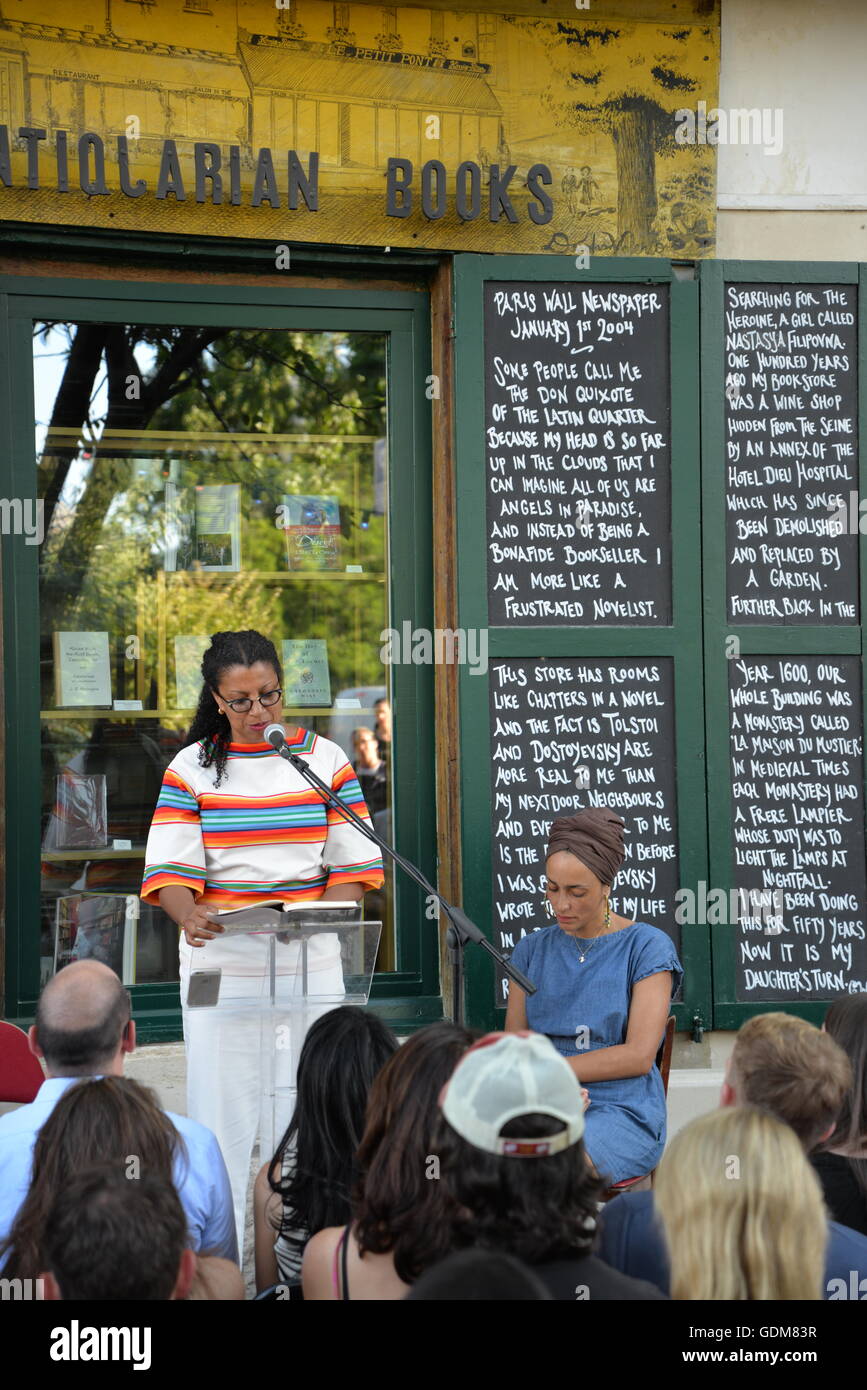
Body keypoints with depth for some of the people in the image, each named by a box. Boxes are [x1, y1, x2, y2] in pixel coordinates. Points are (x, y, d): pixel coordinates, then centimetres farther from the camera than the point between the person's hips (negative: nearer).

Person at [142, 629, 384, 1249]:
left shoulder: (325, 758, 6)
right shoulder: (191, 768, 3)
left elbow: (356, 861, 4)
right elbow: (169, 869, -4)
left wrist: (322, 914, -16)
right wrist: (190, 917, -26)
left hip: (310, 964, 1)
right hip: (219, 964, -1)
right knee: (224, 1110, 0)